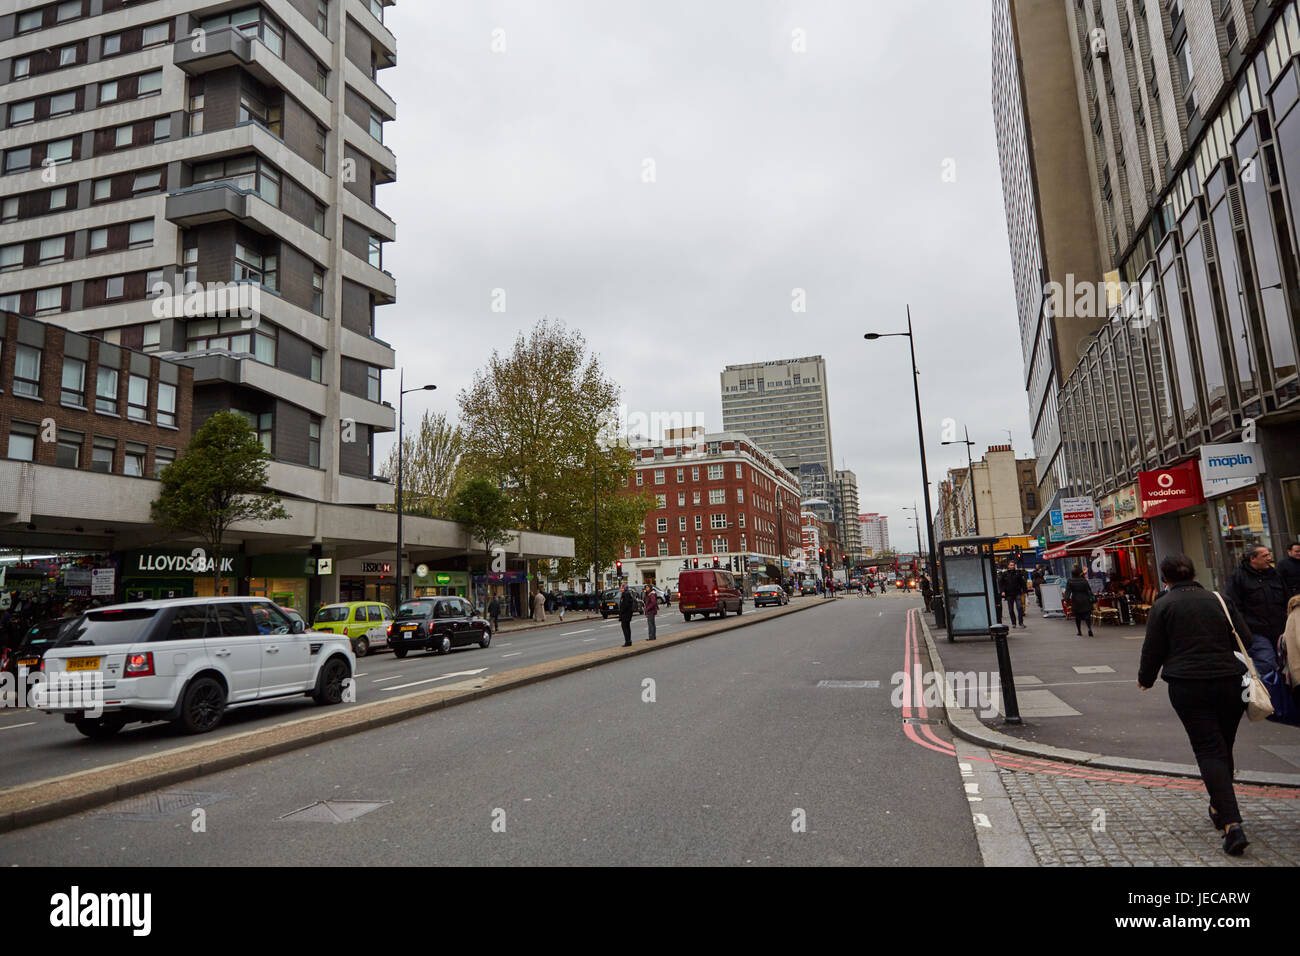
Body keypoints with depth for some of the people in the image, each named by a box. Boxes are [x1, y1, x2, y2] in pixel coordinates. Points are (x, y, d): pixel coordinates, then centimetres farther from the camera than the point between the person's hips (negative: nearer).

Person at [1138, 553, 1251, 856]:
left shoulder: (1162, 606, -3)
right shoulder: (1219, 600, 8)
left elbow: (1153, 649, 0)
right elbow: (1245, 639, 10)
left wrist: (1145, 679, 16)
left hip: (1188, 686, -4)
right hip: (1230, 683, 4)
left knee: (1209, 751, -2)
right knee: (1224, 748, 19)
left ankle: (1232, 824, -14)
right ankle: (1219, 810, 34)